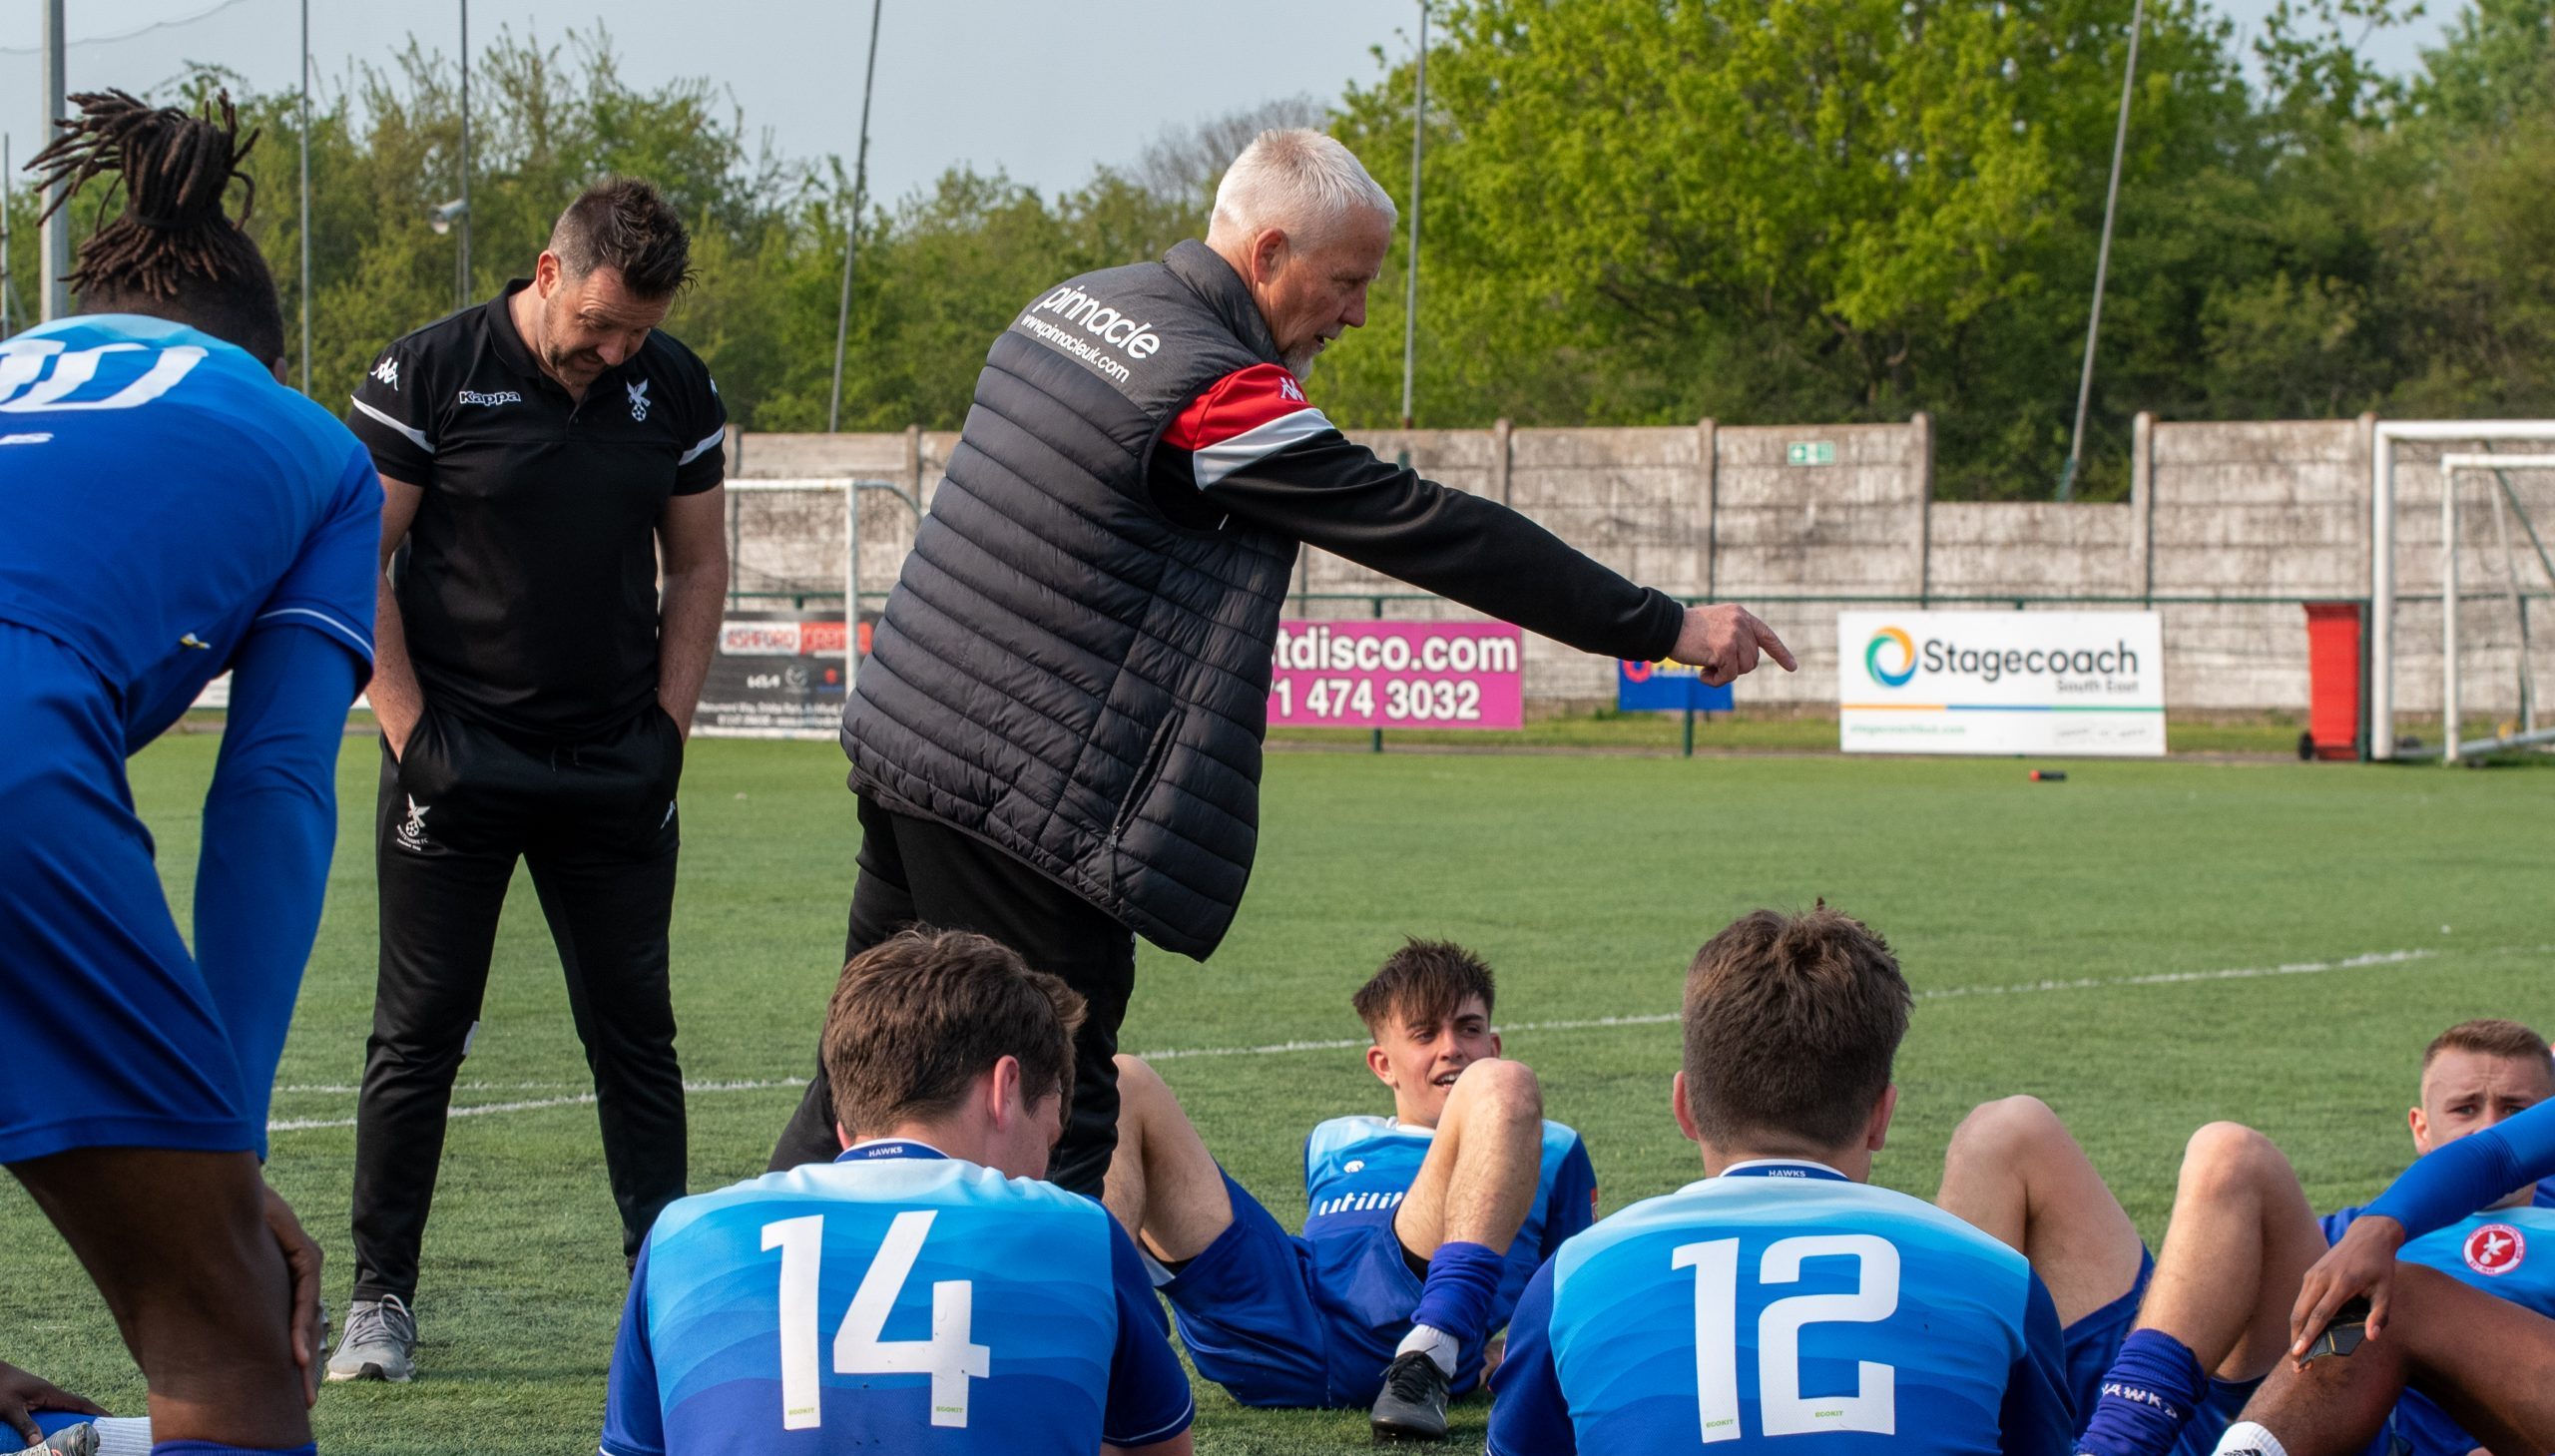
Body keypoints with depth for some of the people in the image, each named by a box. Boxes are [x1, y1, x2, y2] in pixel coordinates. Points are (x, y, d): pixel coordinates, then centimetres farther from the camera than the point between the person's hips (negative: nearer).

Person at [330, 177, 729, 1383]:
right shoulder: (431, 375, -7)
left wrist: (667, 727, 3)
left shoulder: (674, 391, 4)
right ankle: (380, 1300, 7)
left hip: (615, 772, 3)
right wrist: (411, 730, -10)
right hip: (459, 763, -3)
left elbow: (697, 565, 13)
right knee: (419, 1032, 0)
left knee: (634, 1031, 5)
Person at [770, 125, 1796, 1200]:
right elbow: (1426, 530, -18)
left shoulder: (1073, 306, 11)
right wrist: (1665, 628, -14)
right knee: (1053, 1116, -4)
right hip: (1022, 799, -9)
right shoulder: (1214, 390, -17)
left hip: (896, 734, 9)